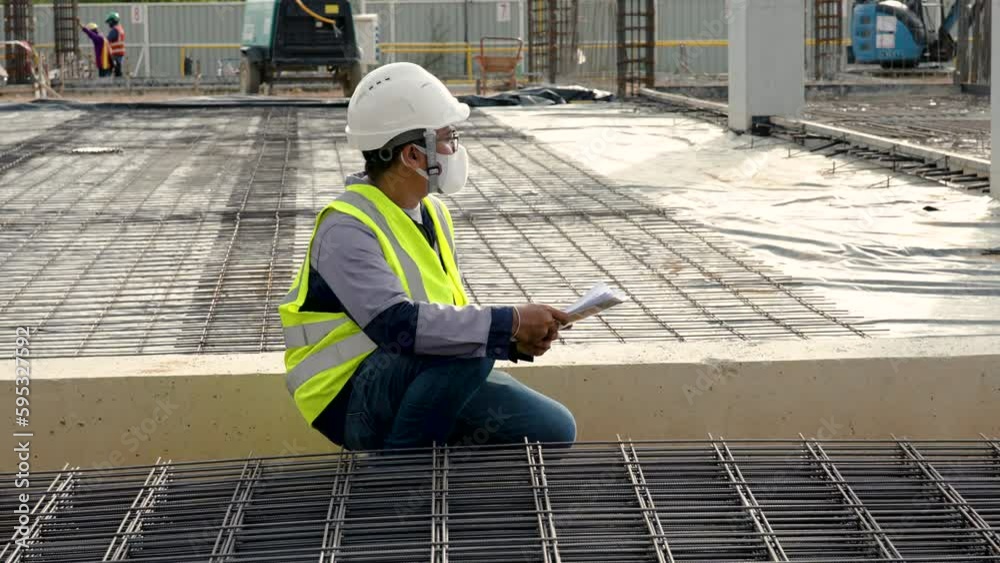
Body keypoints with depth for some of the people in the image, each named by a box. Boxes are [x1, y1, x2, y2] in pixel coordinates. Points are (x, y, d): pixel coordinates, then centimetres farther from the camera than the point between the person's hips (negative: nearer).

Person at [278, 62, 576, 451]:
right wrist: (509, 324, -31)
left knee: (553, 431, -1)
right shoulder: (346, 231, -19)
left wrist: (517, 340, -7)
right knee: (467, 351, -34)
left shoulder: (432, 213, 11)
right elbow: (396, 324, -33)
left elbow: (451, 314, 14)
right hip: (357, 405, -9)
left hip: (419, 384, 9)